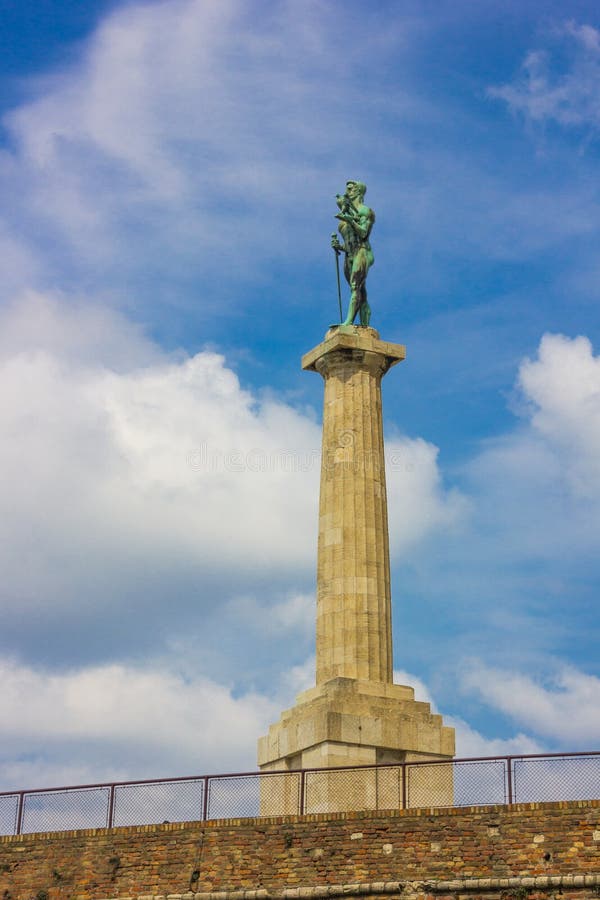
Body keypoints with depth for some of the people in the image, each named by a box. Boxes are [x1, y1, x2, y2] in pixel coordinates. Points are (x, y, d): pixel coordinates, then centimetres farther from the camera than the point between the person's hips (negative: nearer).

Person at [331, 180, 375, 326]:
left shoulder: (364, 211, 4)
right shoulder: (346, 215, 23)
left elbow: (363, 233, -11)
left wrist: (351, 221, -22)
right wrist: (338, 246, 3)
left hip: (362, 252, -7)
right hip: (349, 256, 7)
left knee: (355, 286, -22)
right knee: (361, 293, 0)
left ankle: (349, 321, -35)